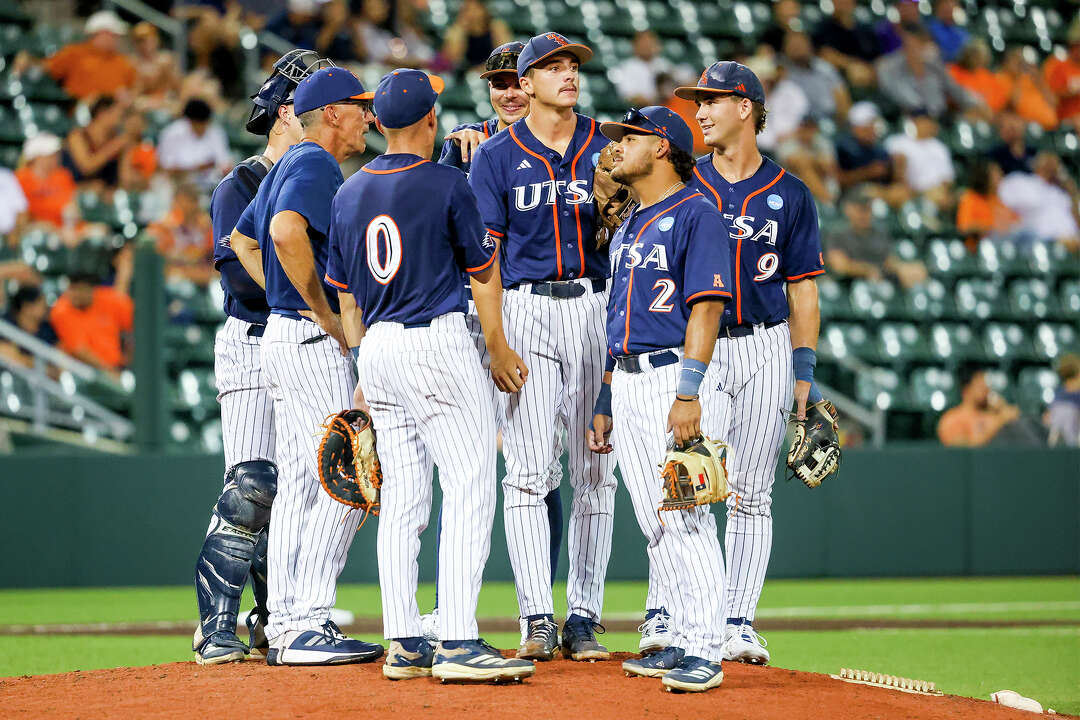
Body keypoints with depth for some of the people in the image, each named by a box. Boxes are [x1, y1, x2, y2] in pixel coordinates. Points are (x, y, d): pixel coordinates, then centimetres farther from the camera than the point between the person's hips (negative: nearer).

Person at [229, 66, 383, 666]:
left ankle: (284, 626, 11)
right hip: (313, 342, -10)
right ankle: (306, 626, -15)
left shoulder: (289, 165, 19)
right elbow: (287, 231, -30)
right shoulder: (316, 164, -12)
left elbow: (242, 239, 29)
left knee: (299, 486, 10)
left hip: (283, 332, 11)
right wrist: (325, 313, -21)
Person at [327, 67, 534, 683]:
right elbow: (484, 273, 0)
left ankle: (404, 644, 8)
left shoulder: (349, 194, 11)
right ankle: (458, 643, -16)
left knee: (401, 500, 9)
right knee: (470, 490, -8)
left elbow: (347, 296, 16)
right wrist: (499, 350, 13)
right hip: (438, 343, -7)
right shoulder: (446, 183, -7)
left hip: (378, 349, 7)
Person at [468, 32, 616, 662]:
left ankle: (583, 619, 8)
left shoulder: (607, 149, 9)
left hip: (597, 309, 2)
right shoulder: (498, 156, 5)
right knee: (529, 472, -9)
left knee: (595, 473, 3)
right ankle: (538, 621, -9)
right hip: (527, 310, -2)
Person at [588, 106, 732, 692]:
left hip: (672, 376, -9)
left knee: (685, 516, -12)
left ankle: (706, 650, -12)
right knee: (654, 524, 8)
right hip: (626, 383, 9)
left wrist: (688, 392, -22)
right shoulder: (628, 227, 20)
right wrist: (605, 403, 20)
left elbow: (706, 307, -15)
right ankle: (682, 640, 13)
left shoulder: (695, 213, -7)